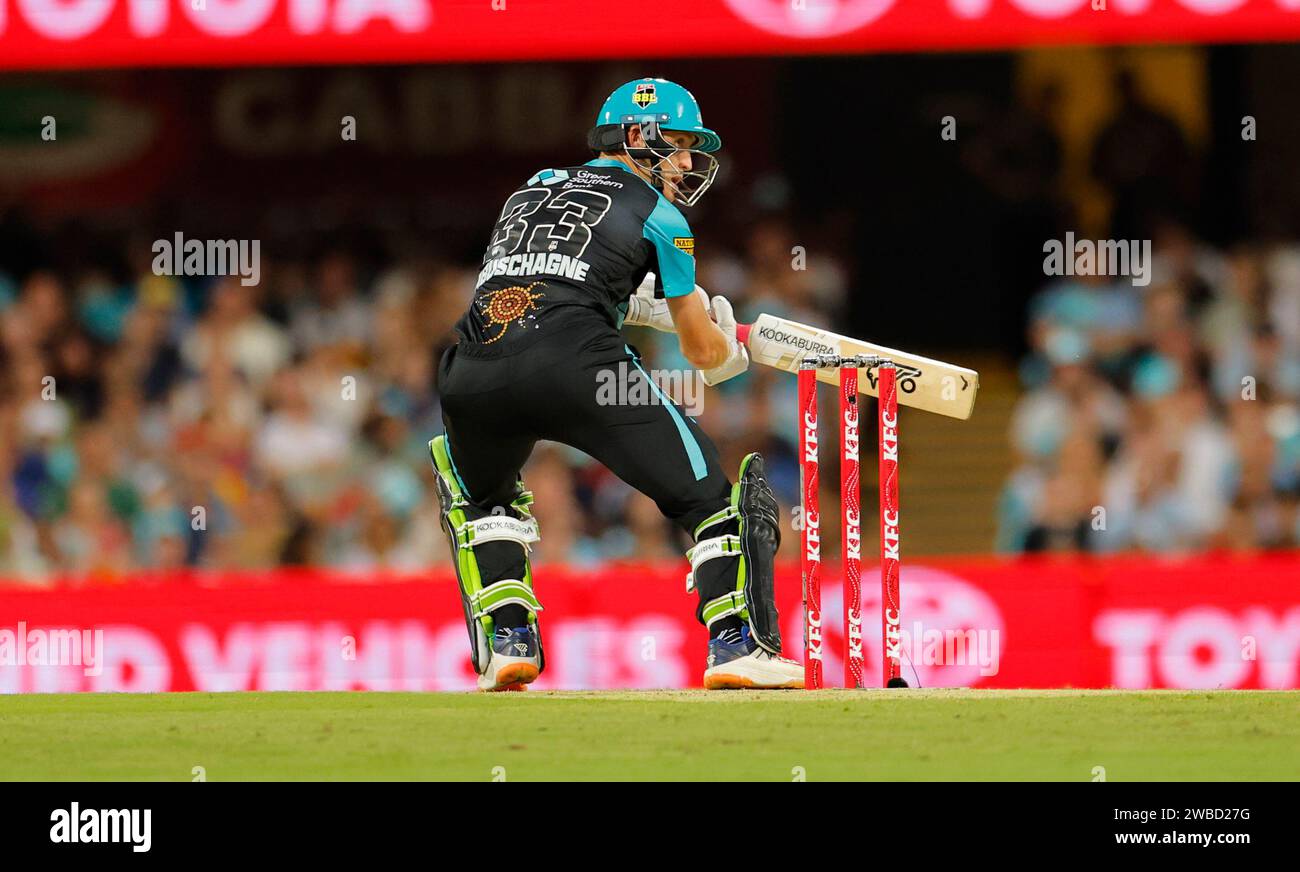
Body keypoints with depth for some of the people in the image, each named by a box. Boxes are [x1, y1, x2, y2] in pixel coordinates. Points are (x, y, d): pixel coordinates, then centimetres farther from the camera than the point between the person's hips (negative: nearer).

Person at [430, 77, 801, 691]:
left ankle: (508, 640, 19)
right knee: (707, 489, 8)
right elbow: (704, 352, 24)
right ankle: (736, 643, -3)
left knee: (480, 495, 34)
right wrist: (734, 352, 47)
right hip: (576, 364, -5)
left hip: (474, 371, 5)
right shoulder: (656, 213, 19)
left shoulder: (531, 191, 33)